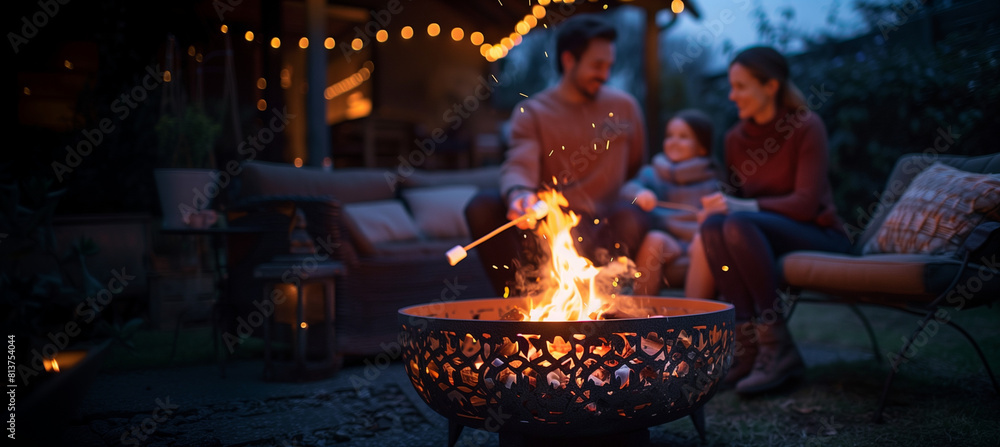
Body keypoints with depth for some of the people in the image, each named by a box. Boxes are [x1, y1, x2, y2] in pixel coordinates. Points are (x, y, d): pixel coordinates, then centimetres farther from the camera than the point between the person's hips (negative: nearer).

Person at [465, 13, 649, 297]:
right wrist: (518, 194, -35)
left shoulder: (624, 106, 13)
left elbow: (637, 165, 27)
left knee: (632, 217, -33)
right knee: (481, 206, -27)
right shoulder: (531, 112, 4)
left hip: (596, 233, 1)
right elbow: (518, 167, -15)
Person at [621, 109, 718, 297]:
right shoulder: (653, 173, 21)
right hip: (666, 239, 1)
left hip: (695, 239, -1)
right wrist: (638, 193, -22)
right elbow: (628, 190, 2)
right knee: (653, 239, -32)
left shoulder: (711, 181, 17)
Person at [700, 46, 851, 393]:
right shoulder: (736, 137, 7)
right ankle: (748, 344, -27)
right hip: (762, 236, 5)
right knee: (713, 225, -27)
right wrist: (719, 204, -9)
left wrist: (741, 207, -28)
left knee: (739, 224, -33)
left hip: (820, 237, -5)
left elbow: (806, 204, -19)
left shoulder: (806, 127, -10)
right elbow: (732, 197, 15)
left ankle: (777, 347, -26)